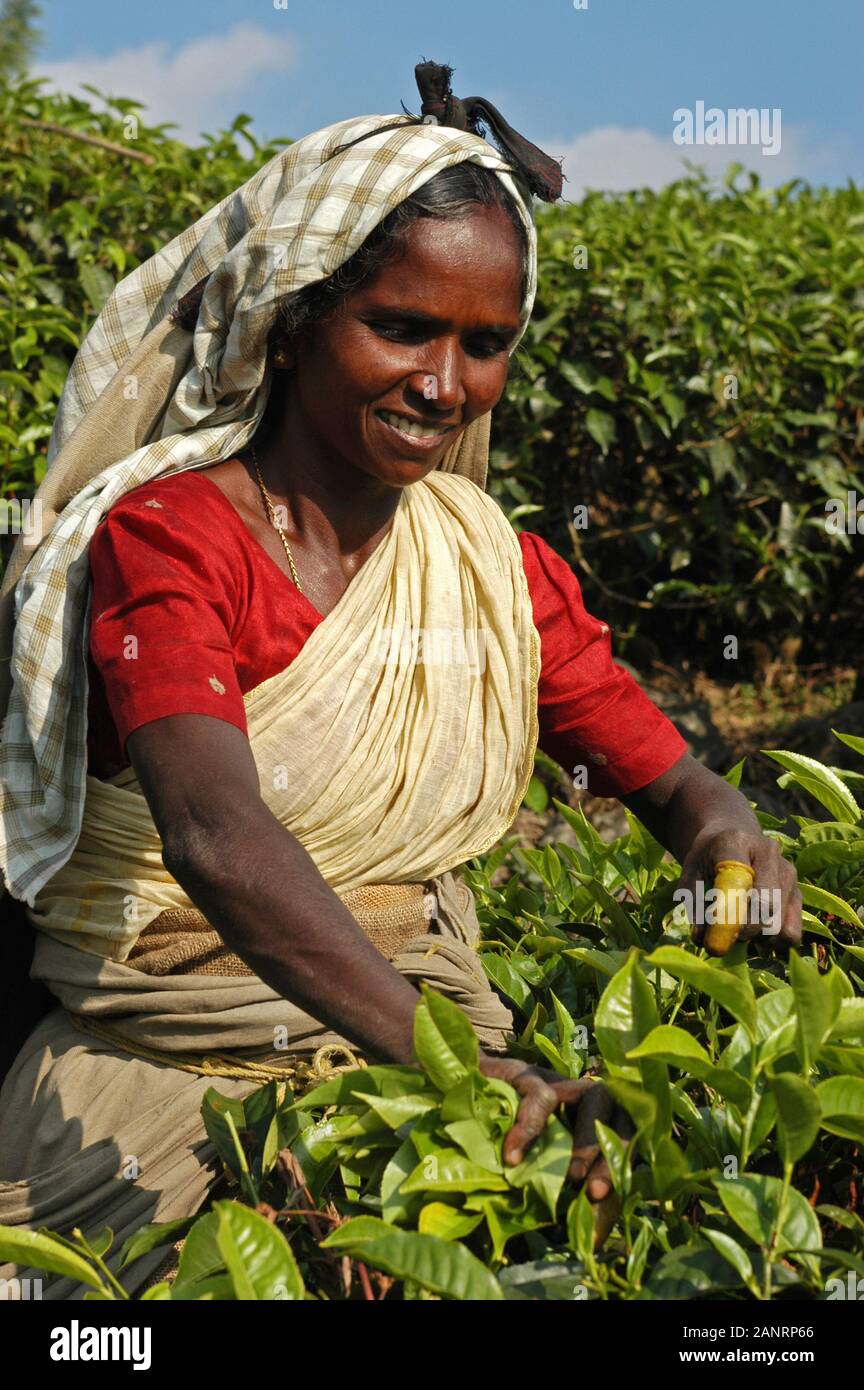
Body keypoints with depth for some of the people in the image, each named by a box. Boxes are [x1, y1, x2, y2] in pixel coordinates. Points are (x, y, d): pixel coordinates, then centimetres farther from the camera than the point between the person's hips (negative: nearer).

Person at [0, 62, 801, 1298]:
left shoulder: (500, 570, 5)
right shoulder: (166, 540, -13)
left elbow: (675, 781, 8)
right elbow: (218, 839, -29)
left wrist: (734, 849, -18)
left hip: (424, 1038, 4)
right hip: (173, 1069, -4)